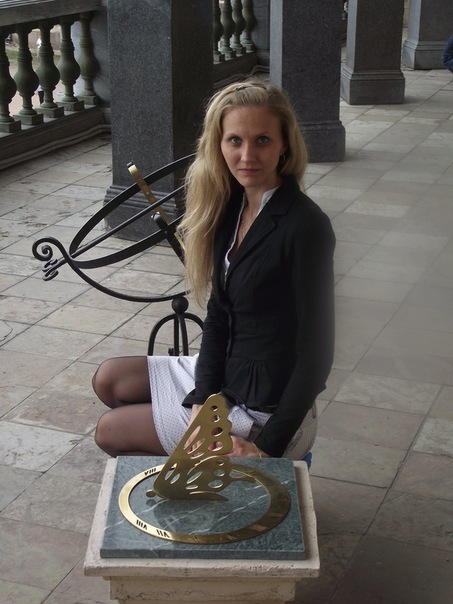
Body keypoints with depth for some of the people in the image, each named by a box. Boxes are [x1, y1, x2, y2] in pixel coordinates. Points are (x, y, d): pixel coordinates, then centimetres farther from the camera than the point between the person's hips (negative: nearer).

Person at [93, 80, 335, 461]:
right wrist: (202, 401, -11)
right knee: (108, 380, 17)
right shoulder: (231, 207, -1)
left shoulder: (305, 227, -25)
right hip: (225, 376, 8)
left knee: (110, 432, 3)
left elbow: (316, 352, -22)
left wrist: (269, 448, -20)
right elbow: (218, 315, 2)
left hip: (265, 409, -8)